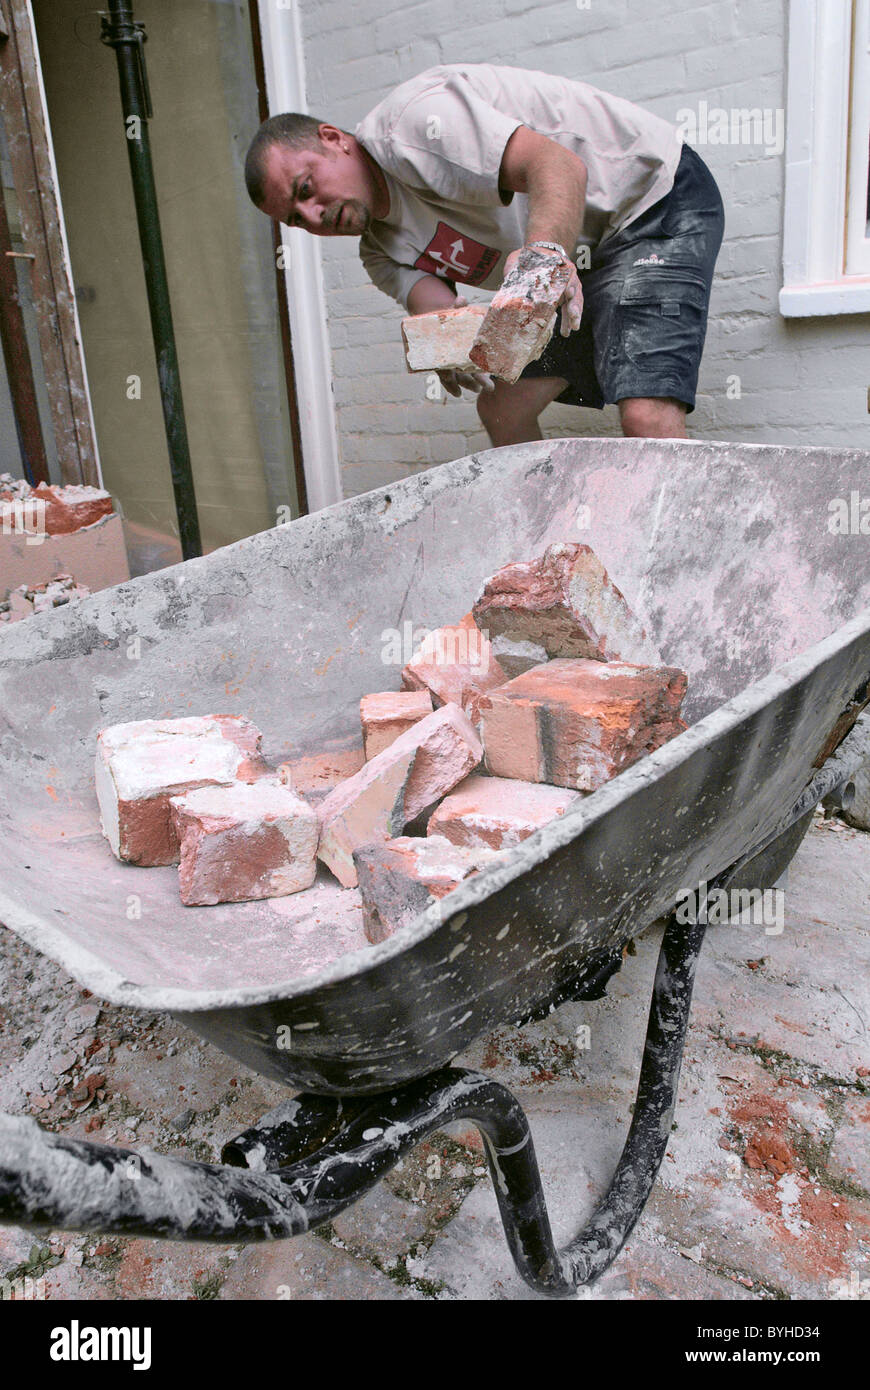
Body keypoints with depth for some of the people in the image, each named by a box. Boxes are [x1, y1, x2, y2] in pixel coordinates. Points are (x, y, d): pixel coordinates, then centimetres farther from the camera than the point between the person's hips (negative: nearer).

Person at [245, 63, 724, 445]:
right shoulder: (383, 252, 5)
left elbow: (560, 165, -33)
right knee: (501, 410, 6)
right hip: (584, 254, 9)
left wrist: (546, 251, -53)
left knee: (646, 418, -26)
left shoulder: (411, 118, -21)